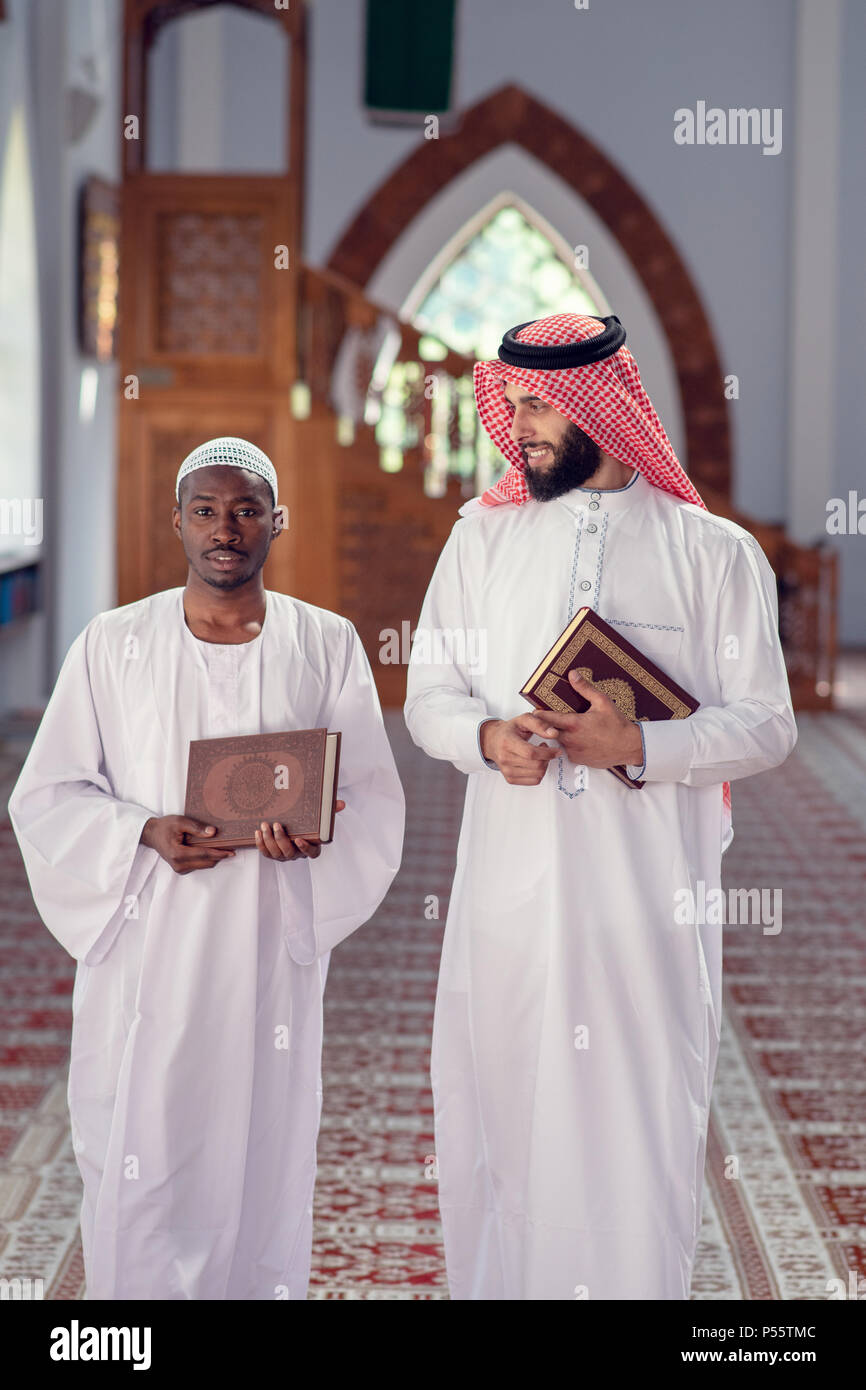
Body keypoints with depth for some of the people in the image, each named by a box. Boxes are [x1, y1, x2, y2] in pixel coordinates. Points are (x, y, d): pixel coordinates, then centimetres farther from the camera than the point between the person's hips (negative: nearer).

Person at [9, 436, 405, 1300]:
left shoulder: (325, 645, 6)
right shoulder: (112, 645, 4)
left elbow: (373, 798, 6)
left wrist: (312, 835, -16)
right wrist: (145, 833, -14)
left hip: (269, 946, 1)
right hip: (145, 946, -1)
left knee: (262, 1160, 3)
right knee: (138, 1172, -3)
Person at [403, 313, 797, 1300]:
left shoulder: (714, 552, 3)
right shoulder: (482, 537, 11)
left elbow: (766, 724, 0)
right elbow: (428, 696, 10)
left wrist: (642, 744, -17)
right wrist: (487, 737, -12)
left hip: (650, 894, -2)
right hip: (508, 886, 2)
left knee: (642, 1124, 0)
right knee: (497, 1108, 6)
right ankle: (492, 1283, 20)